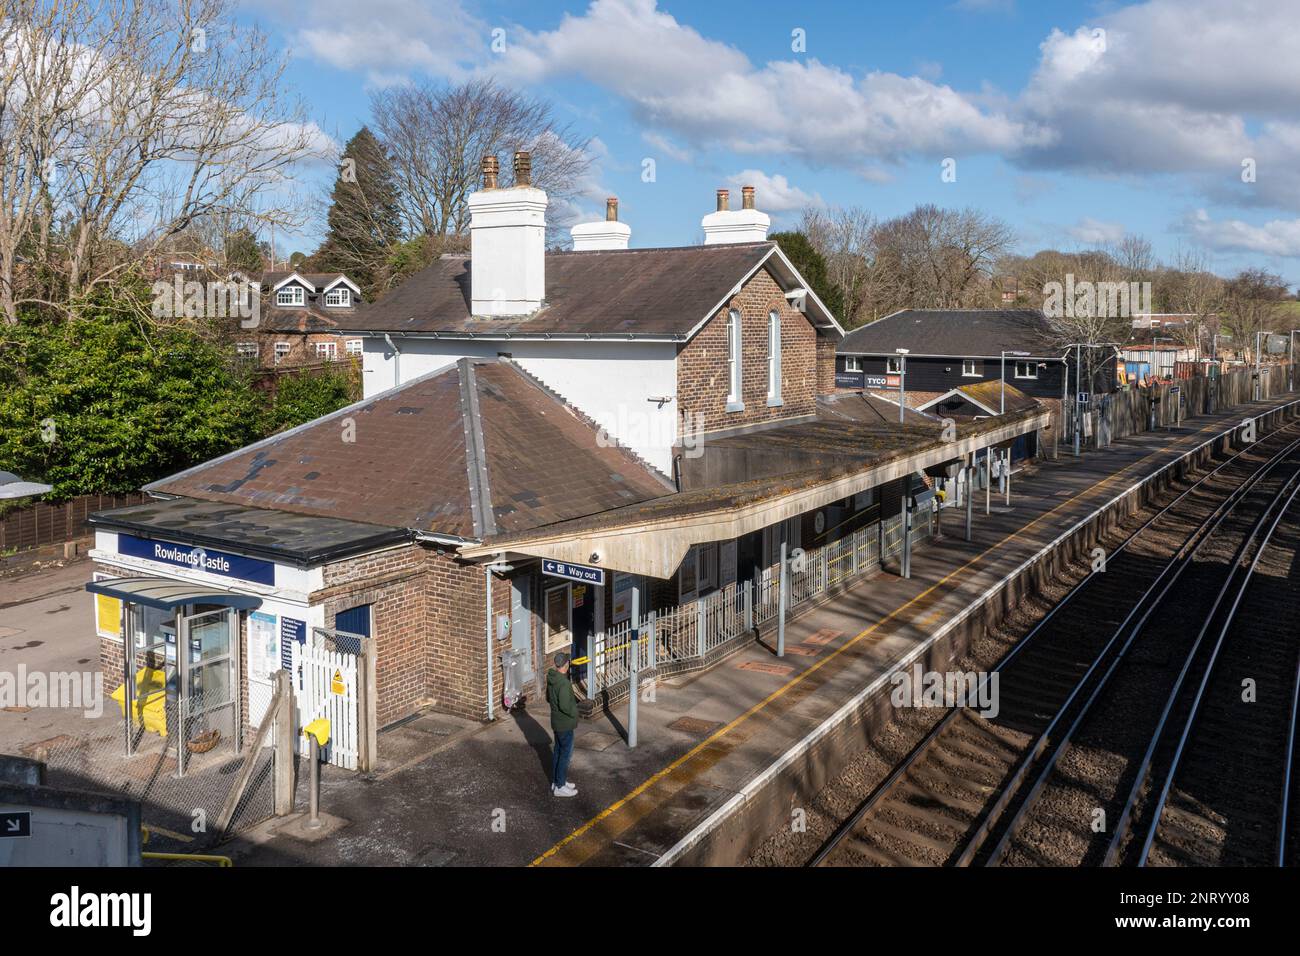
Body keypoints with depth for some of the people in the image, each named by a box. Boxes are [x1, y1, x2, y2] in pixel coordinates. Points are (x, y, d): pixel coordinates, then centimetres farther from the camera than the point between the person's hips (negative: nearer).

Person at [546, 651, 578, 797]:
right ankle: (560, 787, 11)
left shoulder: (551, 679, 2)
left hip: (556, 722, 9)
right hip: (565, 724, -9)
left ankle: (556, 781, 31)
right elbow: (565, 706, -30)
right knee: (566, 753, 2)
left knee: (559, 751, 19)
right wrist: (575, 712, -12)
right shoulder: (564, 683, -28)